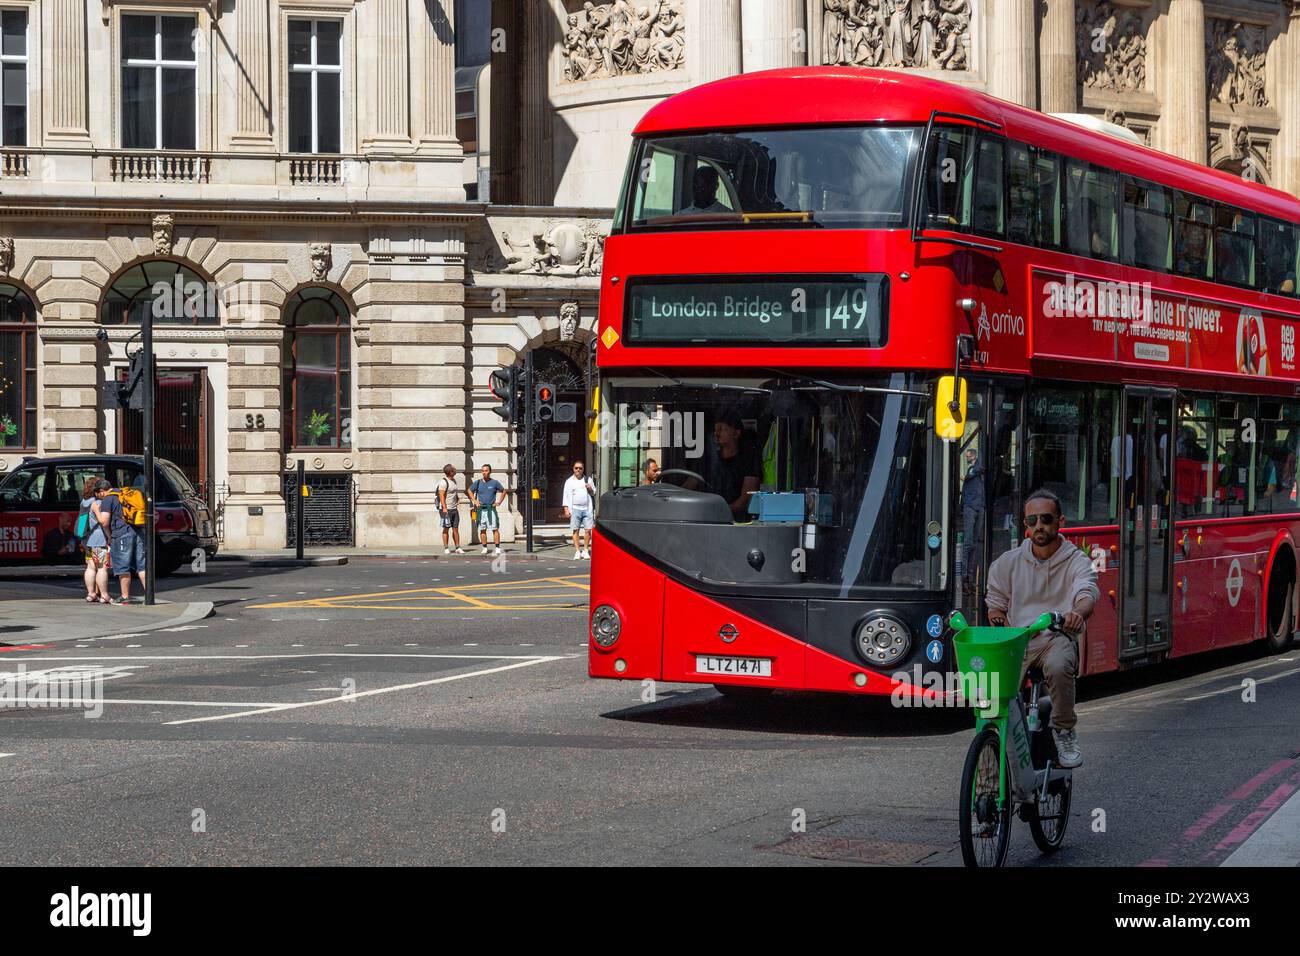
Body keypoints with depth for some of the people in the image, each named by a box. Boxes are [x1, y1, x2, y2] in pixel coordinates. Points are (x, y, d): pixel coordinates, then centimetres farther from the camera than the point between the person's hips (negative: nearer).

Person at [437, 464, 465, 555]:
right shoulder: (443, 482, -13)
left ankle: (458, 548, 7)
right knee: (446, 529, 0)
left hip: (454, 509, 7)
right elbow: (441, 495, -18)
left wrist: (458, 502, 19)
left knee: (456, 529, 5)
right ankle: (446, 548, 5)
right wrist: (444, 508, -23)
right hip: (446, 509, -7)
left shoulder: (453, 480, 13)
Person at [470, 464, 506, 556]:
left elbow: (503, 491, 14)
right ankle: (484, 548, 10)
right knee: (482, 529, 3)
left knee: (495, 529, -9)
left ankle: (497, 548, -10)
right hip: (481, 509, 3)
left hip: (491, 509, -3)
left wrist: (499, 502, 4)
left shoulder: (494, 482, 1)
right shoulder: (478, 483, 7)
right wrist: (475, 501, 10)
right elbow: (470, 491, 21)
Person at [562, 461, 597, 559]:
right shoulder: (569, 481, 8)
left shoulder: (588, 480, 14)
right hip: (575, 509, -1)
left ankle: (585, 550, 6)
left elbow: (594, 493, 21)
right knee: (575, 530, -3)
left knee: (588, 529, -5)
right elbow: (566, 496, 6)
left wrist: (590, 489, -3)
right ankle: (577, 551, 2)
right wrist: (566, 510, -3)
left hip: (587, 509, 1)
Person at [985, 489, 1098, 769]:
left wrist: (1078, 613, -41)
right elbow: (995, 604, 17)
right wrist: (999, 621, -7)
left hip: (1059, 638, -2)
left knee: (1058, 665, -38)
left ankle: (1065, 731, -14)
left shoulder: (1077, 562, 3)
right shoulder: (1008, 562, 13)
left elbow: (1087, 595, -17)